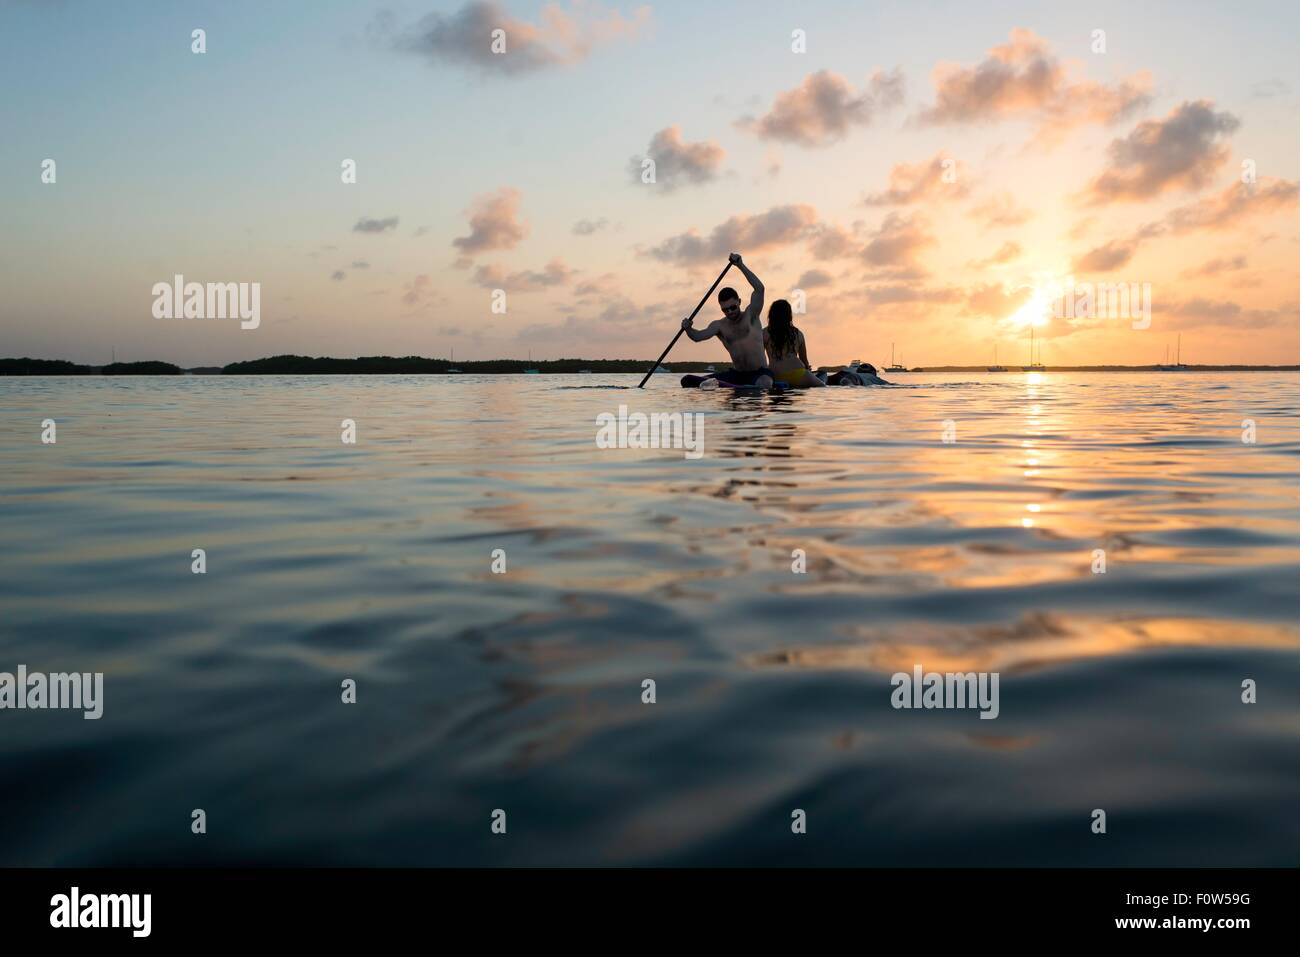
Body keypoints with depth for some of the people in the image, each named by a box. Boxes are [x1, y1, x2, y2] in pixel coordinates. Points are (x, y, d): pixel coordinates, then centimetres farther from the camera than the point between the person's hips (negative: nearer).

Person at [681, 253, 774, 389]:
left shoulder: (751, 315, 0)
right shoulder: (719, 325, 7)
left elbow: (759, 289, -15)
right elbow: (698, 336, -10)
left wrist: (741, 265, -20)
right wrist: (688, 329, -32)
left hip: (759, 373, -3)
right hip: (736, 374, 4)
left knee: (764, 384, -40)